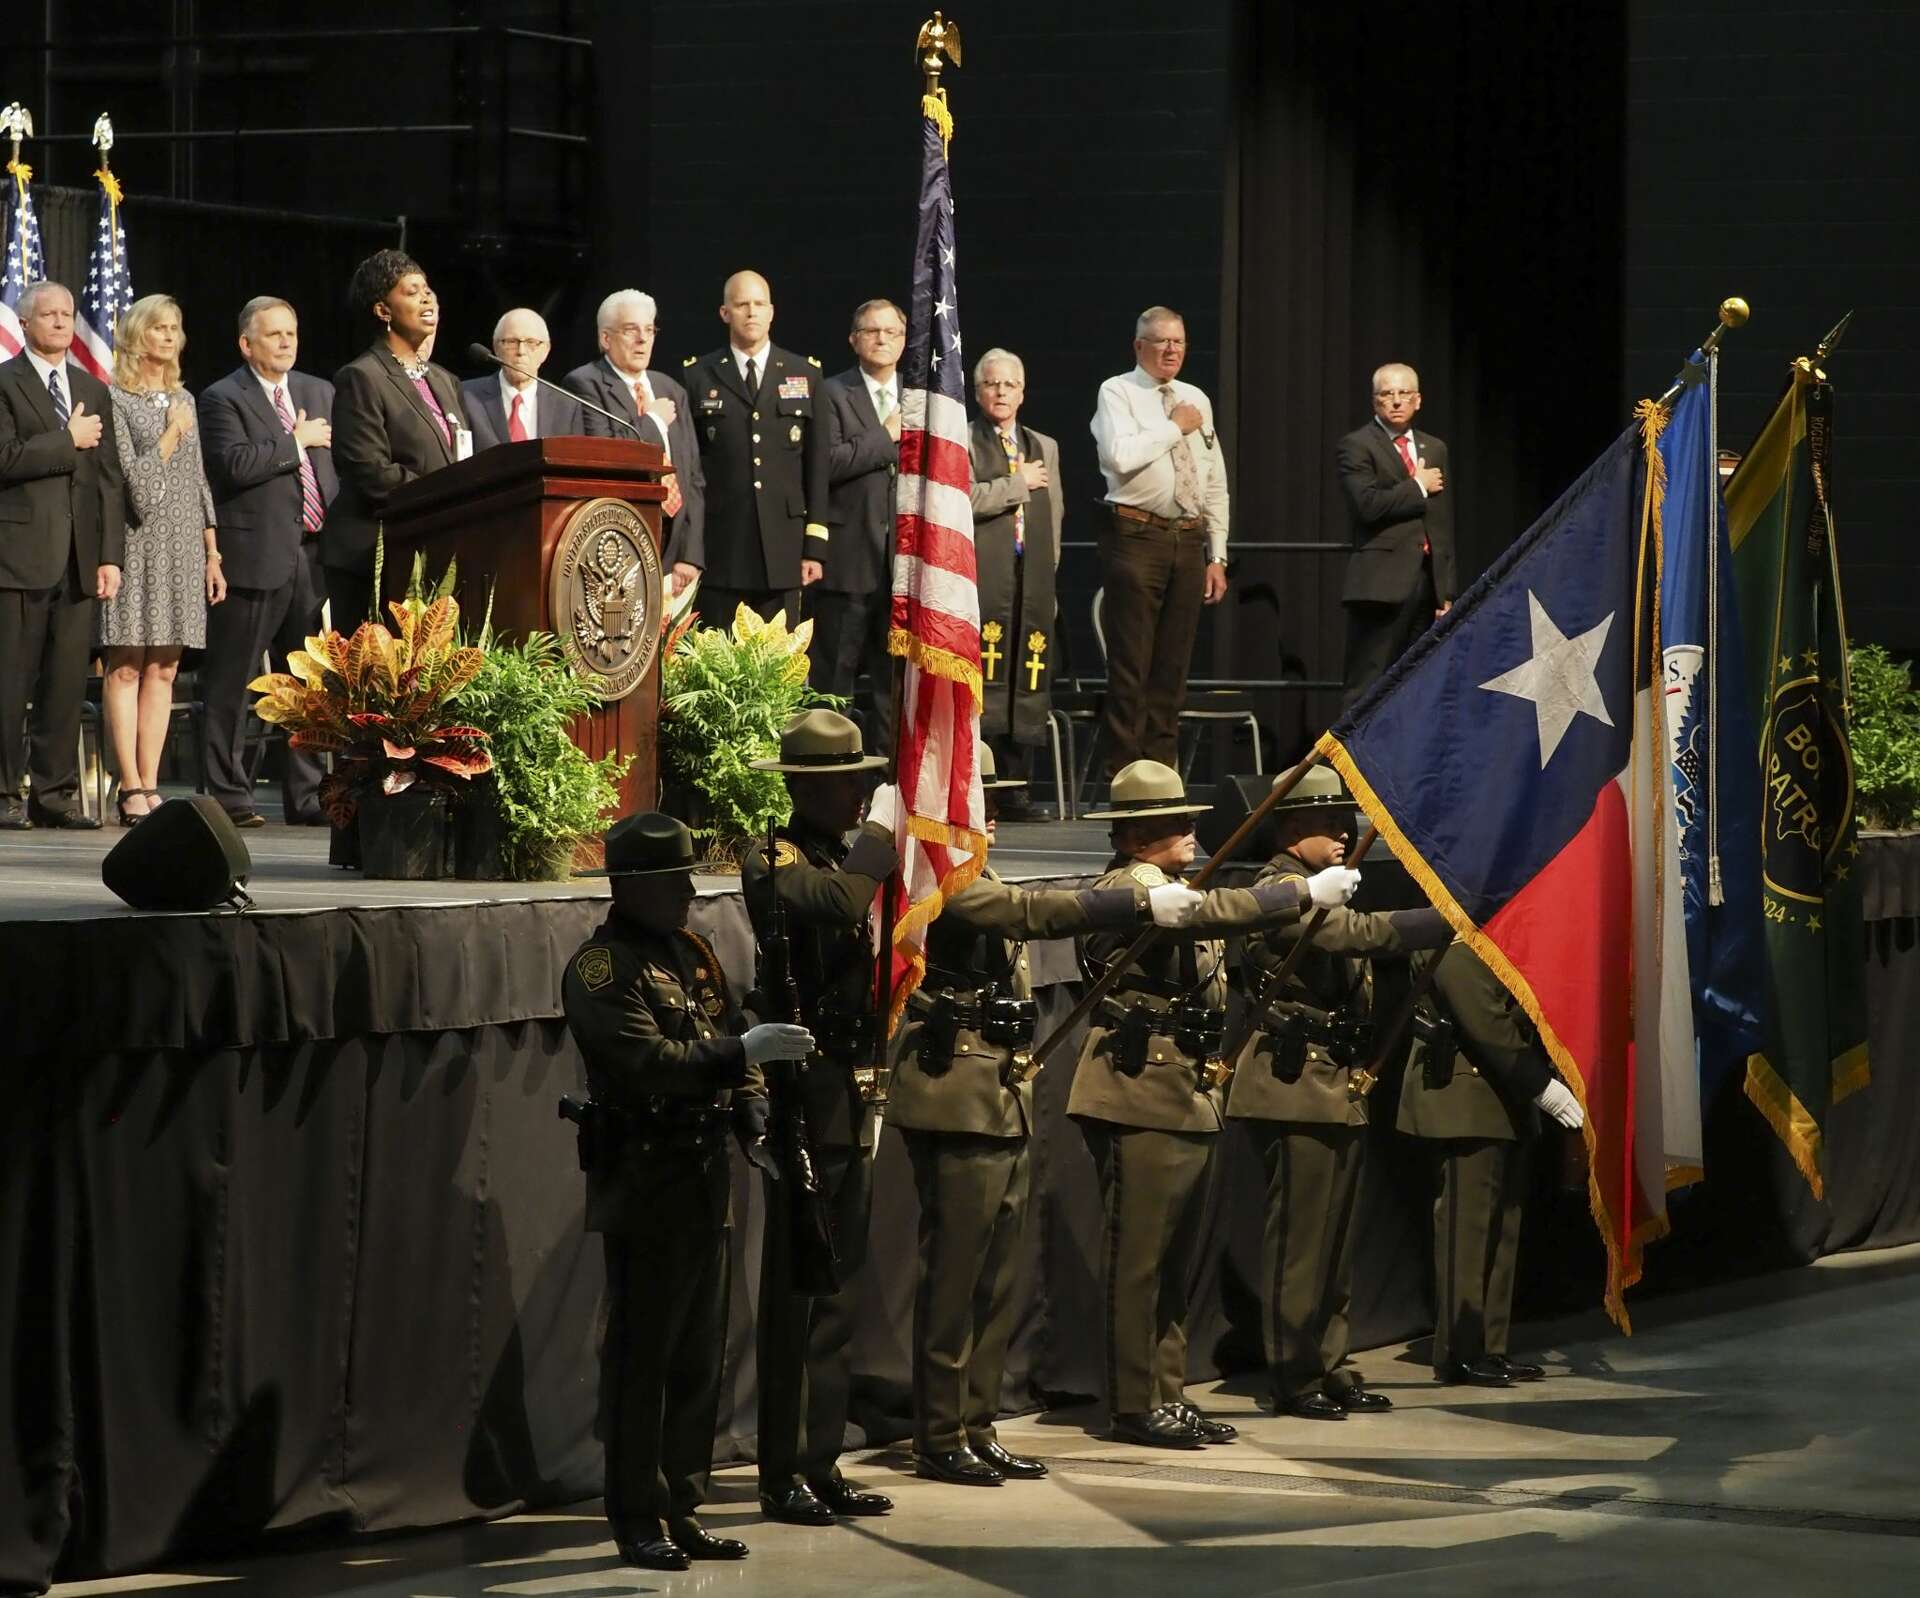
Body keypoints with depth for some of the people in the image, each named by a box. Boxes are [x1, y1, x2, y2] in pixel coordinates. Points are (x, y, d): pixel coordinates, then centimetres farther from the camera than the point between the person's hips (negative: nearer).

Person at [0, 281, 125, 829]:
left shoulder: (93, 391, 18)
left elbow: (110, 479, 14)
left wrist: (111, 556, 7)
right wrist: (69, 440, -8)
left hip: (78, 558, 5)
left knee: (68, 682, 4)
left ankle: (56, 793, 7)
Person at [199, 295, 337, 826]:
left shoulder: (321, 393, 17)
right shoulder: (222, 399, -3)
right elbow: (234, 465, -17)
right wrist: (296, 443, -10)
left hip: (312, 556, 6)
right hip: (254, 557, -6)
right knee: (232, 684, -3)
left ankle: (306, 796, 14)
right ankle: (230, 796, 1)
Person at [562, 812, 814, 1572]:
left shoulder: (694, 953, 14)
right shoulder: (600, 968, -12)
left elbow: (729, 1046, 19)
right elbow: (647, 1061, -24)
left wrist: (756, 1122, 3)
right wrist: (741, 1052, -30)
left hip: (705, 1180, 8)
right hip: (642, 1187, -8)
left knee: (698, 1358, 12)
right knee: (641, 1358, -3)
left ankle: (681, 1509, 20)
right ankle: (638, 1520, 4)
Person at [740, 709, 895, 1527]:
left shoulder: (852, 857, 16)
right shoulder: (774, 863, -10)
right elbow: (835, 900, -31)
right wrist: (882, 833, -18)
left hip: (857, 1093, 8)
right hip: (807, 1095, -8)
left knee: (837, 1285, 12)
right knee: (796, 1286, -5)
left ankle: (822, 1464, 18)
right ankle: (783, 1473, -2)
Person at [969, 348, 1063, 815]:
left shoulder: (1045, 448, 22)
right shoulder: (961, 441, 4)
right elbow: (964, 499, -12)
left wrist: (1047, 571, 15)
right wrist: (1019, 483, -5)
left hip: (1032, 584, 5)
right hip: (981, 580, -5)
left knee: (1026, 688, 1)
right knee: (981, 681, -11)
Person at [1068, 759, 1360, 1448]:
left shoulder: (1166, 887, 21)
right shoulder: (1131, 886, -12)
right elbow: (1215, 910, -28)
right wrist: (1306, 890, -28)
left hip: (1186, 1095, 10)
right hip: (1140, 1093, -10)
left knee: (1174, 1255, 12)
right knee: (1140, 1254, -7)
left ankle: (1168, 1396, 16)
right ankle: (1135, 1405, -5)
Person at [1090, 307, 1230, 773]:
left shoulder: (1197, 400, 17)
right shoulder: (1118, 393, 0)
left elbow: (1215, 484, 18)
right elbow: (1119, 455, -19)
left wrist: (1217, 556, 13)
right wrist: (1176, 428, -9)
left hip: (1187, 542, 6)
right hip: (1136, 537, -6)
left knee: (1172, 666, 7)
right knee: (1131, 664, -6)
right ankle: (1124, 775, -5)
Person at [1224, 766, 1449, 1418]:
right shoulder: (1282, 890, -12)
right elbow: (1364, 933, -27)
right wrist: (1450, 919, -28)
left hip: (1339, 1089, 10)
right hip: (1298, 1087, -10)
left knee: (1335, 1240, 12)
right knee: (1299, 1237, -7)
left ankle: (1329, 1370, 18)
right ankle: (1294, 1380, -3)